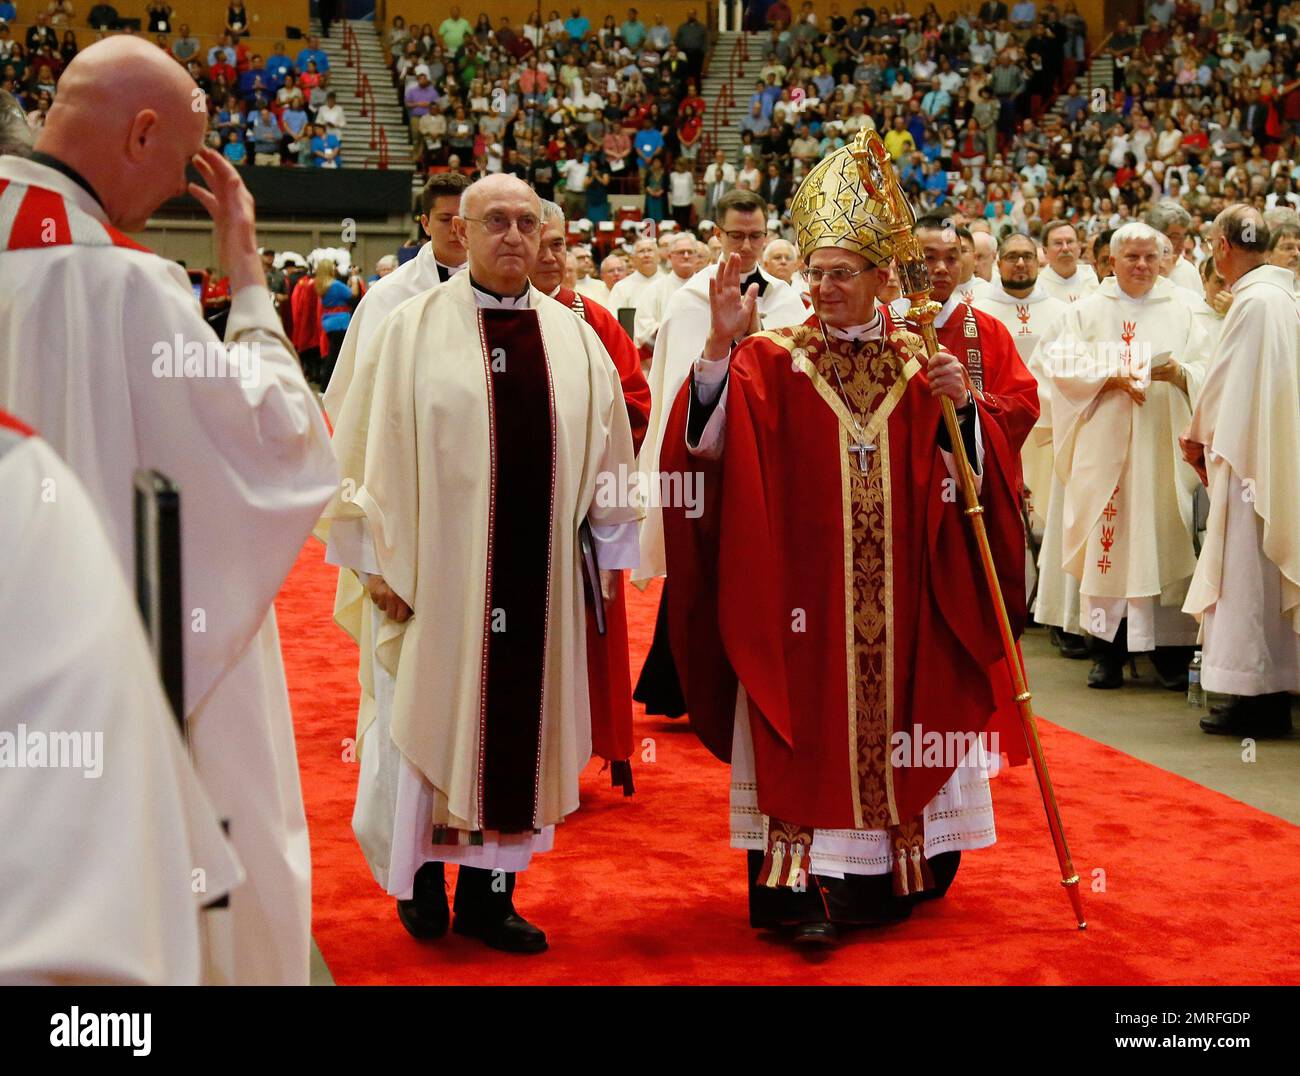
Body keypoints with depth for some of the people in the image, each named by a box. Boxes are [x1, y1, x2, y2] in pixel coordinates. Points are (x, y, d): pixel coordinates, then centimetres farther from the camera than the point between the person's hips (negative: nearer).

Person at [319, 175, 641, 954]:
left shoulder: (573, 338, 7)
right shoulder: (412, 329, -2)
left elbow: (607, 452, 12)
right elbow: (367, 449, -2)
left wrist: (610, 554, 11)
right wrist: (376, 561, -6)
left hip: (538, 579, 3)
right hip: (434, 572, -3)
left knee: (519, 725, 8)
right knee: (431, 723, 5)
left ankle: (489, 890, 19)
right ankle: (422, 873, 25)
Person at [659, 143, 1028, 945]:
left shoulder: (921, 364, 7)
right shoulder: (771, 362, -1)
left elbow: (979, 466, 2)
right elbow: (705, 437, -16)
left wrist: (962, 406, -17)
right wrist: (720, 347, -30)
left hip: (897, 594, 3)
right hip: (803, 593, -2)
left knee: (893, 719, 9)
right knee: (809, 727, -3)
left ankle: (895, 872, 24)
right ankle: (807, 887, 1)